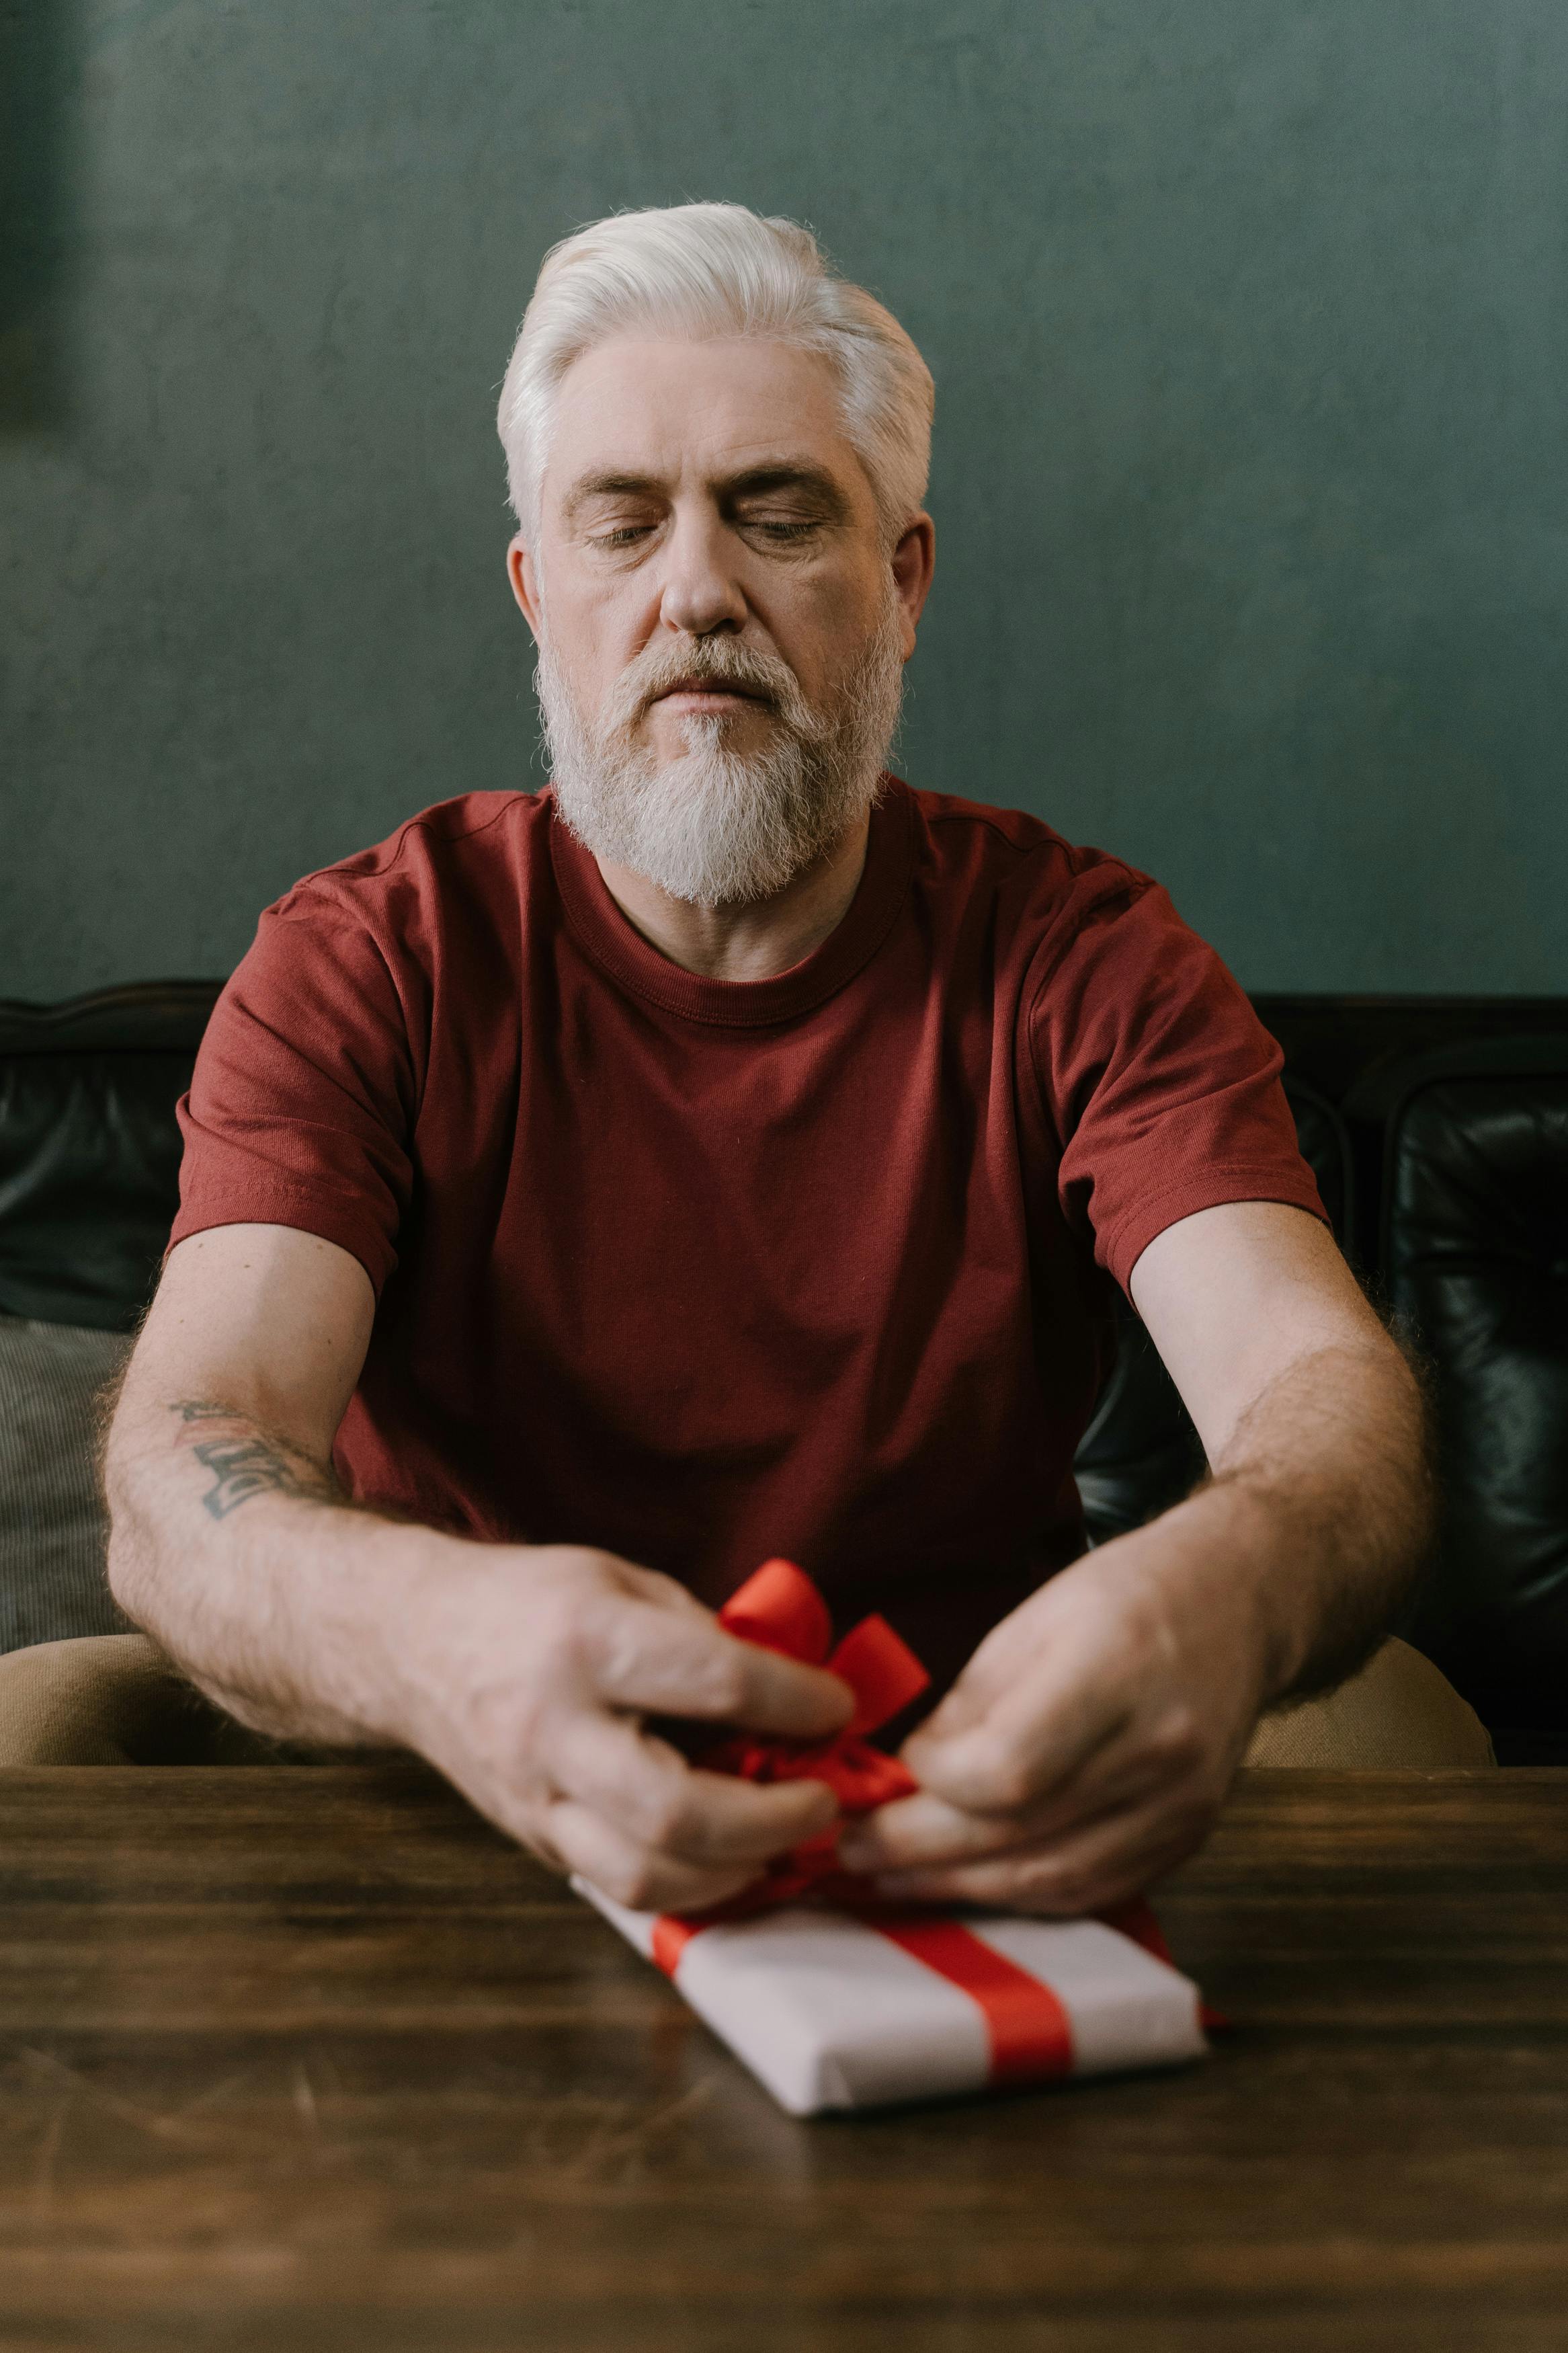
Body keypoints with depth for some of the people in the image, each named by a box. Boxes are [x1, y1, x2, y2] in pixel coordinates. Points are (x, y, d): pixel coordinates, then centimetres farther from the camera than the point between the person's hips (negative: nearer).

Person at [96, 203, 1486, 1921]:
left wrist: (1224, 1593, -47)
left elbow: (1327, 1385, -20)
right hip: (484, 1819, 0)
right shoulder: (364, 962, -7)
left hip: (962, 1810, 1)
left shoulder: (1073, 956, -4)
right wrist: (433, 1636, -49)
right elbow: (185, 1482, -23)